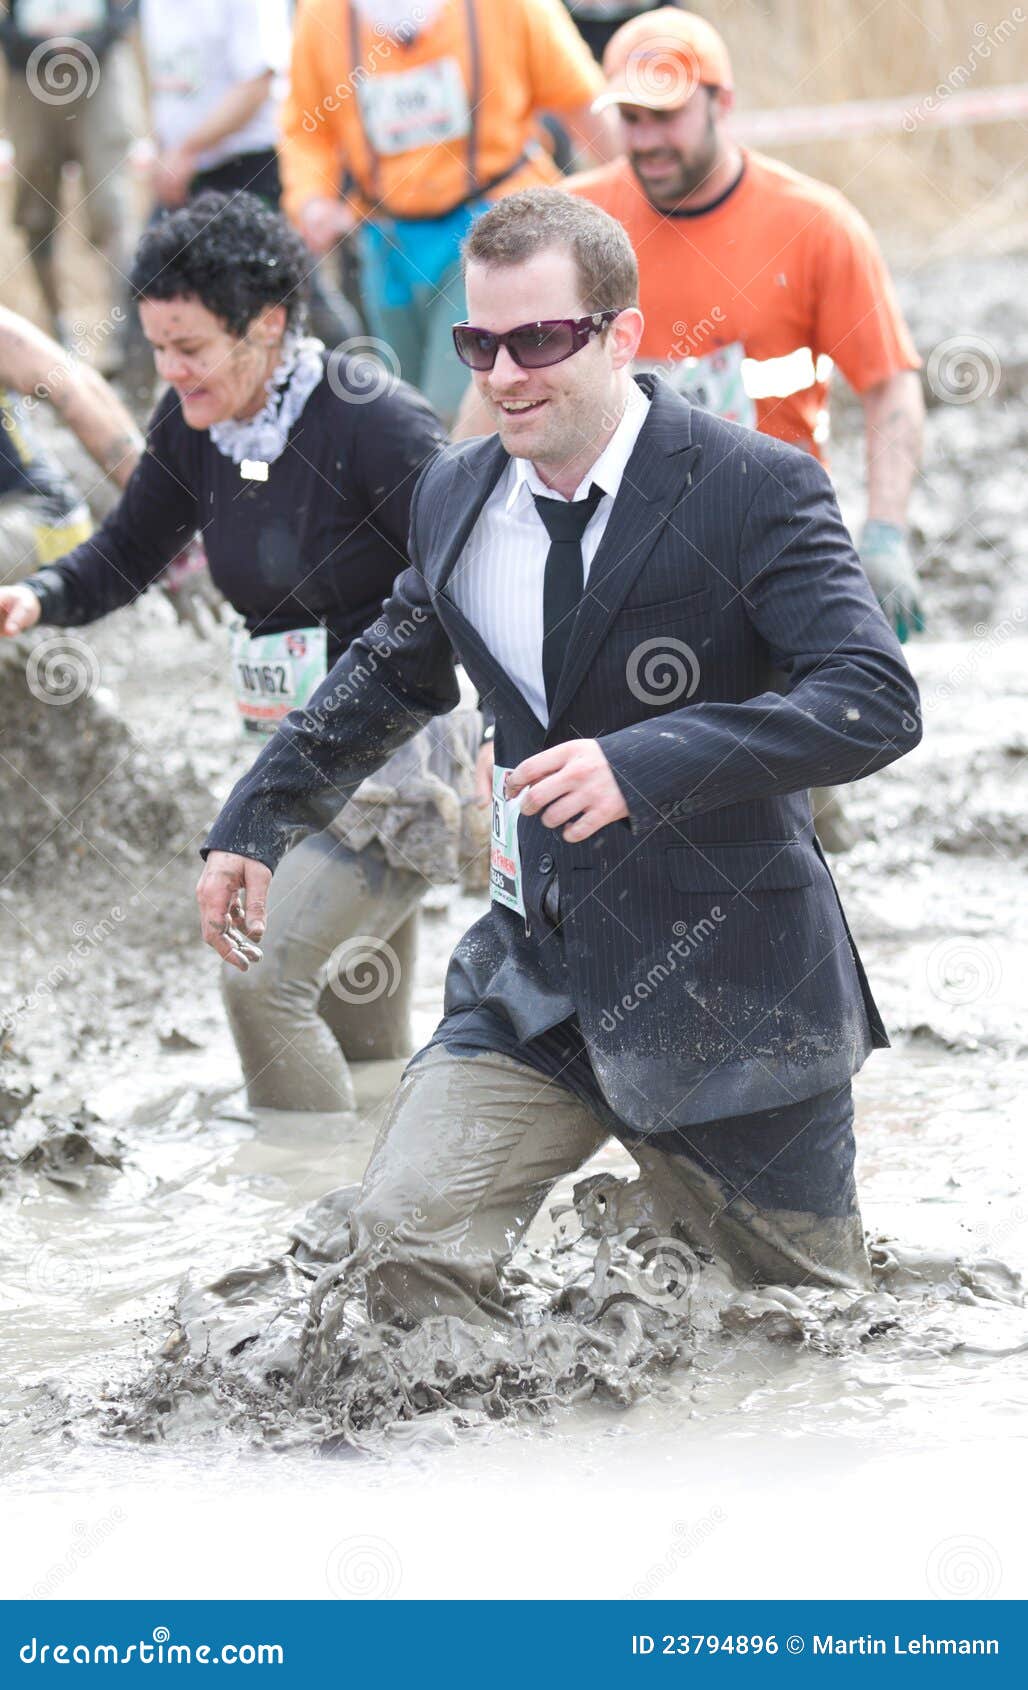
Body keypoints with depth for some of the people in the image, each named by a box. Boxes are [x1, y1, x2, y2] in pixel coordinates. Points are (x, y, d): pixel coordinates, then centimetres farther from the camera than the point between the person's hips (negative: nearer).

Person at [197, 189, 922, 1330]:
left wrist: (643, 762, -32)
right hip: (534, 978, 4)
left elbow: (876, 701, -23)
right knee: (403, 1243, -17)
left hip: (723, 987, -4)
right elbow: (390, 678, 25)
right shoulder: (454, 498, 6)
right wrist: (255, 820, 22)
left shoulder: (753, 489, -13)